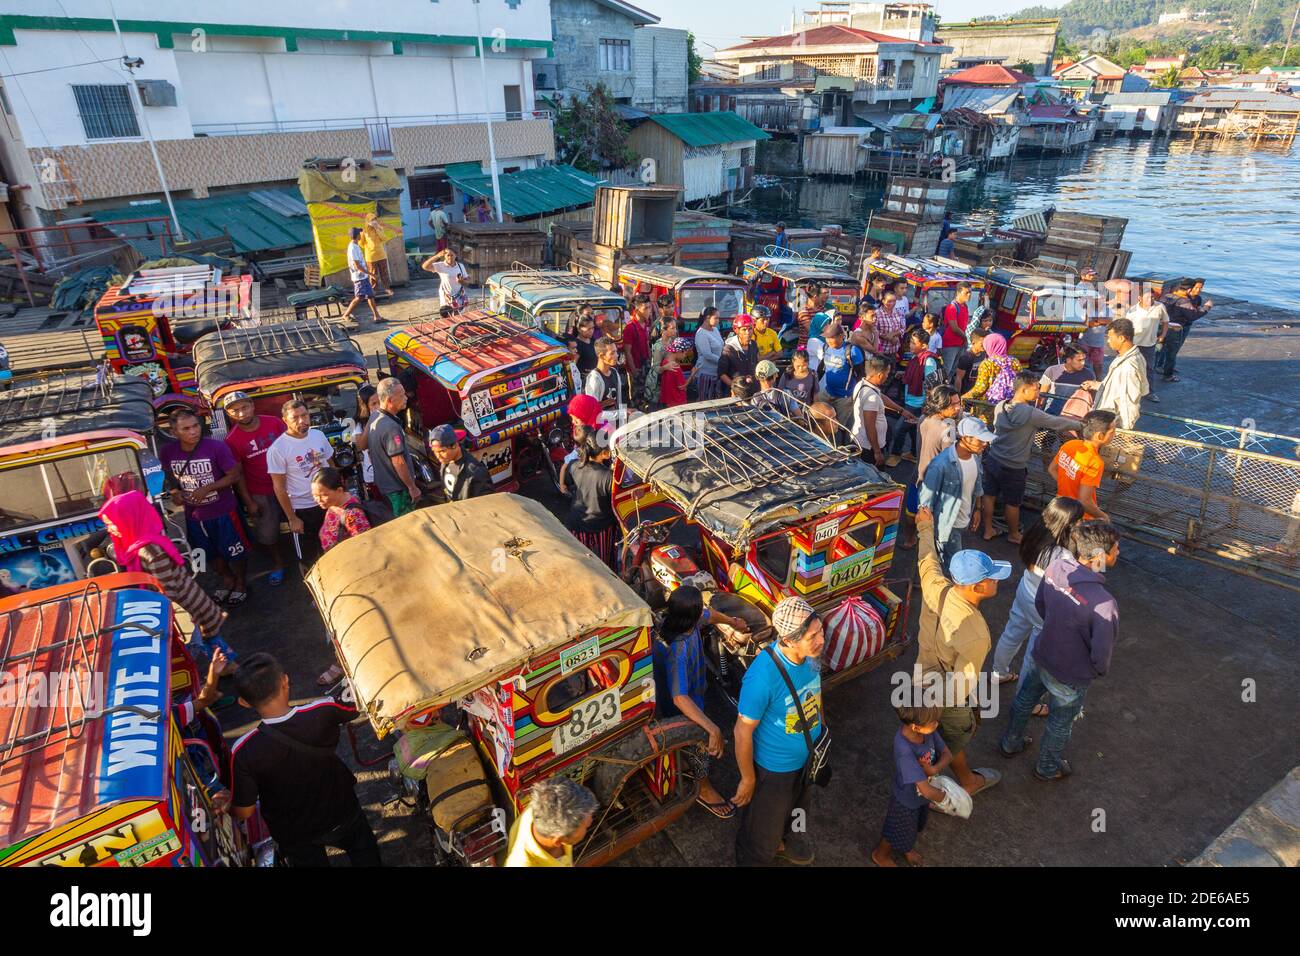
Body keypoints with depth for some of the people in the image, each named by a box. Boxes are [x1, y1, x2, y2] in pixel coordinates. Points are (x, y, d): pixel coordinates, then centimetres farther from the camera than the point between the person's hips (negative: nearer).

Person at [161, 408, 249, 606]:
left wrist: (207, 488, -24)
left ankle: (240, 584, 37)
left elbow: (234, 475, -16)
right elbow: (170, 476, 9)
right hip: (194, 515, 4)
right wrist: (175, 492, -10)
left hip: (223, 512, -4)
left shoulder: (216, 447, -22)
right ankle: (227, 580, 48)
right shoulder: (167, 452, -11)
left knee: (235, 551, 12)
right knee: (210, 554, 23)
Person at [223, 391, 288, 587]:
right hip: (260, 494, -2)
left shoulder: (273, 422, -9)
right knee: (267, 534, 6)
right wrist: (248, 502, -7)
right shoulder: (232, 440, -14)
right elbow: (237, 474, -7)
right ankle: (277, 563, 31)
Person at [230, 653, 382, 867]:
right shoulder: (323, 712, -33)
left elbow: (244, 811, -19)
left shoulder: (244, 752, -33)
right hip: (342, 815, 0)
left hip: (295, 836, 0)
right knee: (365, 855, 31)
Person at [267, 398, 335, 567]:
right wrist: (292, 518, -12)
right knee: (308, 557, 12)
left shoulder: (319, 435, -3)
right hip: (302, 510, -5)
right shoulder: (277, 449, -18)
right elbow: (279, 487, -14)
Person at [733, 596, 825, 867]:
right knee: (763, 832, 19)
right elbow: (743, 732, -27)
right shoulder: (763, 675, -39)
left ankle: (787, 840, 65)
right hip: (774, 768, -7)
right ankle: (755, 859, 49)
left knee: (796, 807, 35)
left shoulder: (811, 654, -18)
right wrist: (748, 779, -15)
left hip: (808, 756, 7)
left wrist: (821, 727, 15)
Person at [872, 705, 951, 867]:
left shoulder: (928, 729, -26)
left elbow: (947, 754, -11)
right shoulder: (905, 751, -45)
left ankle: (907, 848, 63)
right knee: (899, 833, 22)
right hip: (906, 800, -6)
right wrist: (944, 797, -21)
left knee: (915, 826, 33)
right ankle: (880, 855, 52)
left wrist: (934, 769, -29)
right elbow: (927, 791, -40)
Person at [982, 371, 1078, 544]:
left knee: (989, 496, 19)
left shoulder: (1000, 406, -6)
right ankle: (1013, 535, 35)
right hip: (1013, 468, -6)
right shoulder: (1031, 414, -24)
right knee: (1012, 503, 15)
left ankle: (988, 530, 33)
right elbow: (1059, 423, -14)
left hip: (992, 460, 6)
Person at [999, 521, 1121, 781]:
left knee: (1024, 699, 31)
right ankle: (1048, 768, 50)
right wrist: (1101, 670, -3)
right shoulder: (1103, 604, -39)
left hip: (1039, 656, 5)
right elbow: (1102, 652, -26)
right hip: (1069, 677, -5)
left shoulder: (1055, 567, -20)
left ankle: (1011, 743, 56)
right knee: (1060, 723, 24)